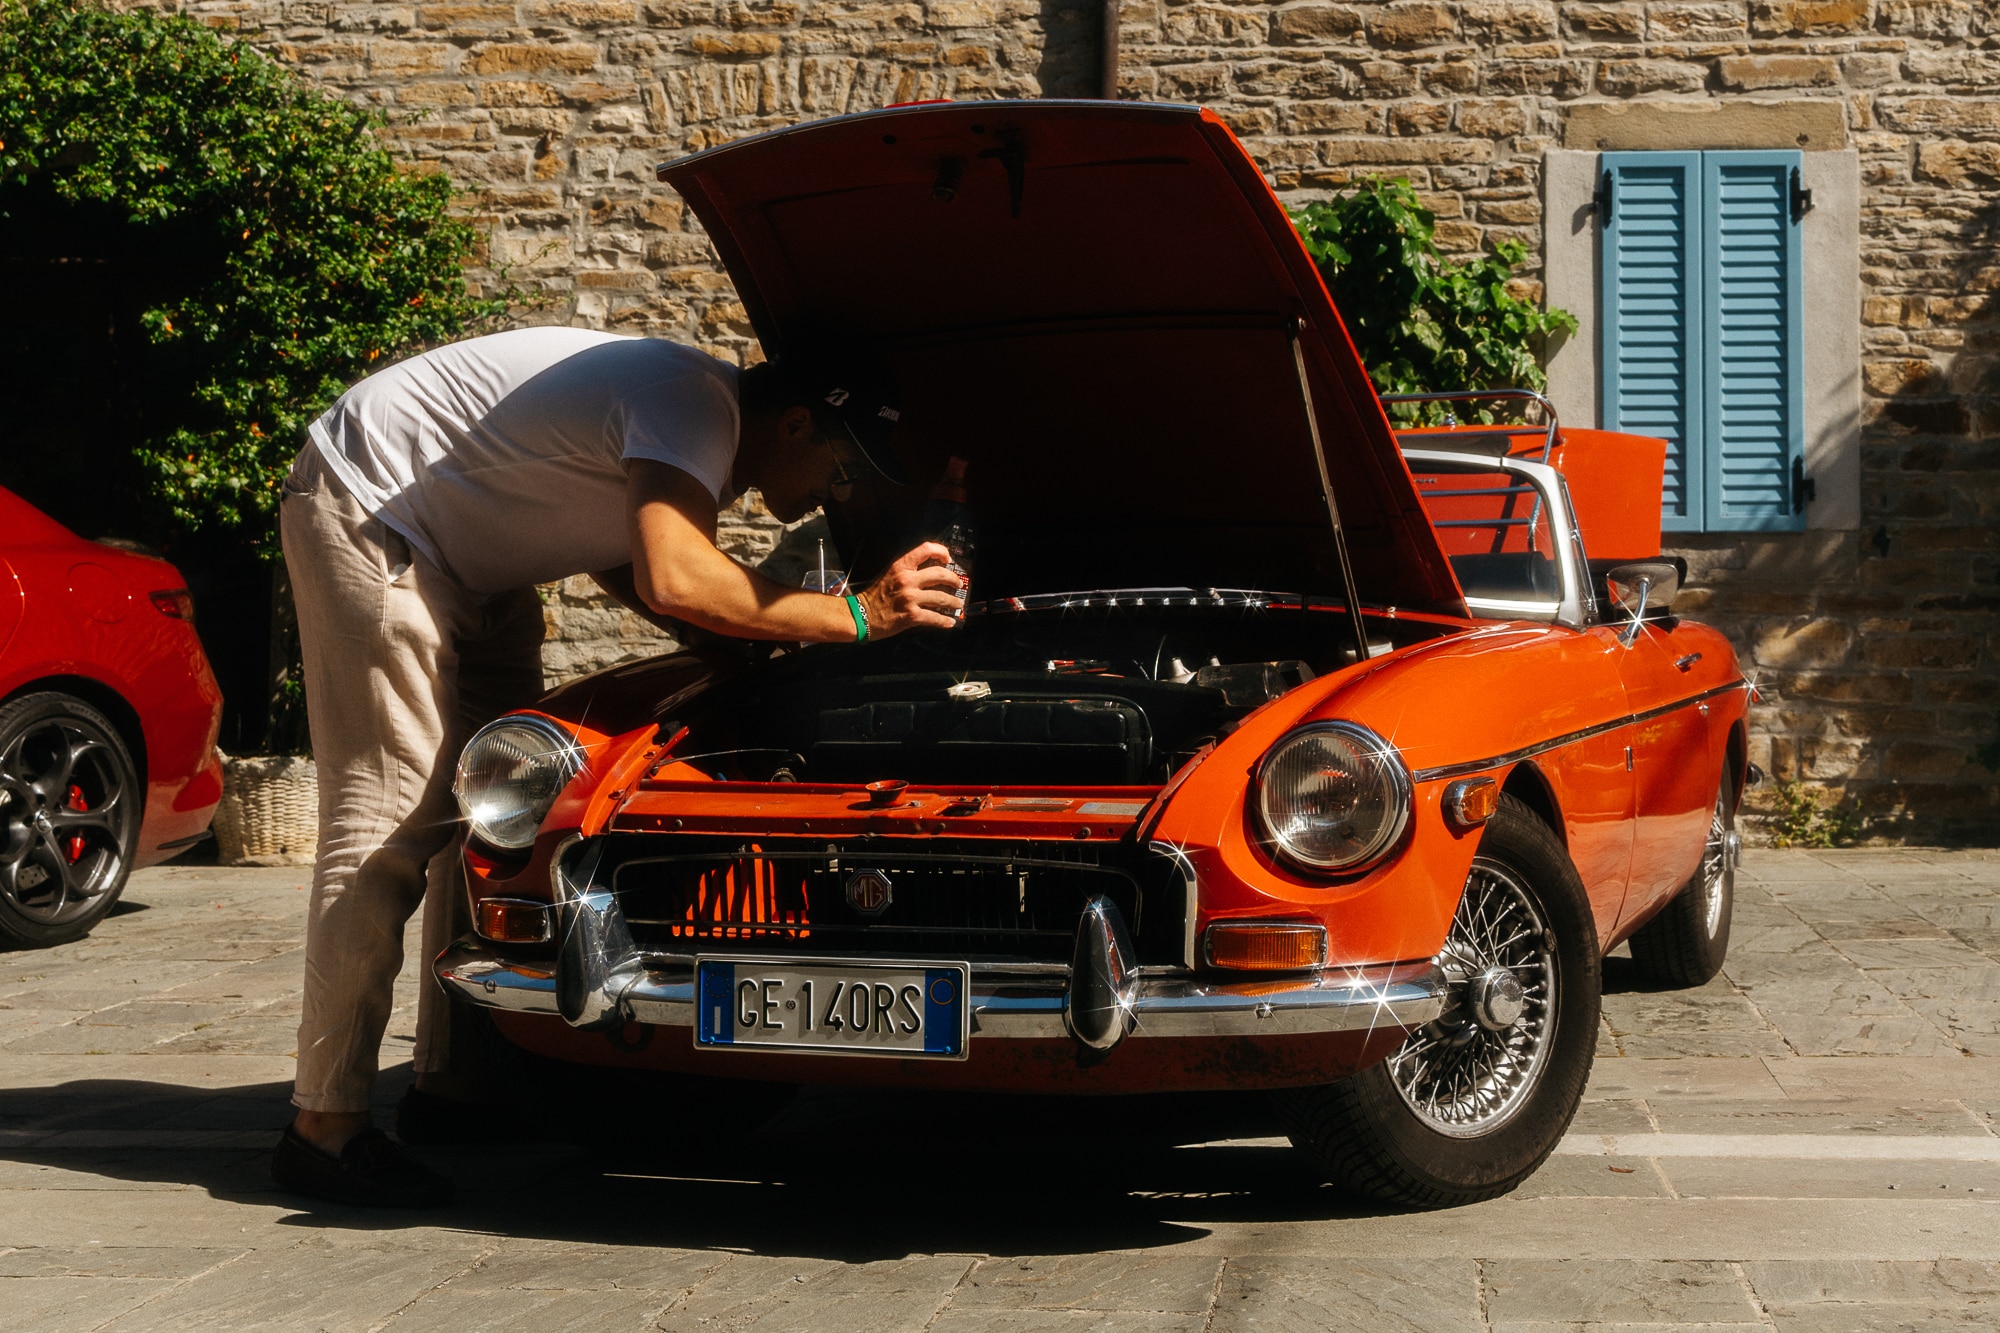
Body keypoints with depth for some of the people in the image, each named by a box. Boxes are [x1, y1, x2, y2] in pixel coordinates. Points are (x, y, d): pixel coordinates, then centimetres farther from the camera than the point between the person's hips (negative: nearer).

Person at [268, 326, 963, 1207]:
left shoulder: (709, 428, 5)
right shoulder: (694, 405, -26)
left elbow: (619, 565, 15)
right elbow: (674, 582, -39)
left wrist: (758, 639, 4)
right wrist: (859, 617, -31)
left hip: (468, 556, 11)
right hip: (367, 514, -11)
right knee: (393, 818, -15)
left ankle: (449, 1077, 19)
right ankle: (325, 1127, -14)